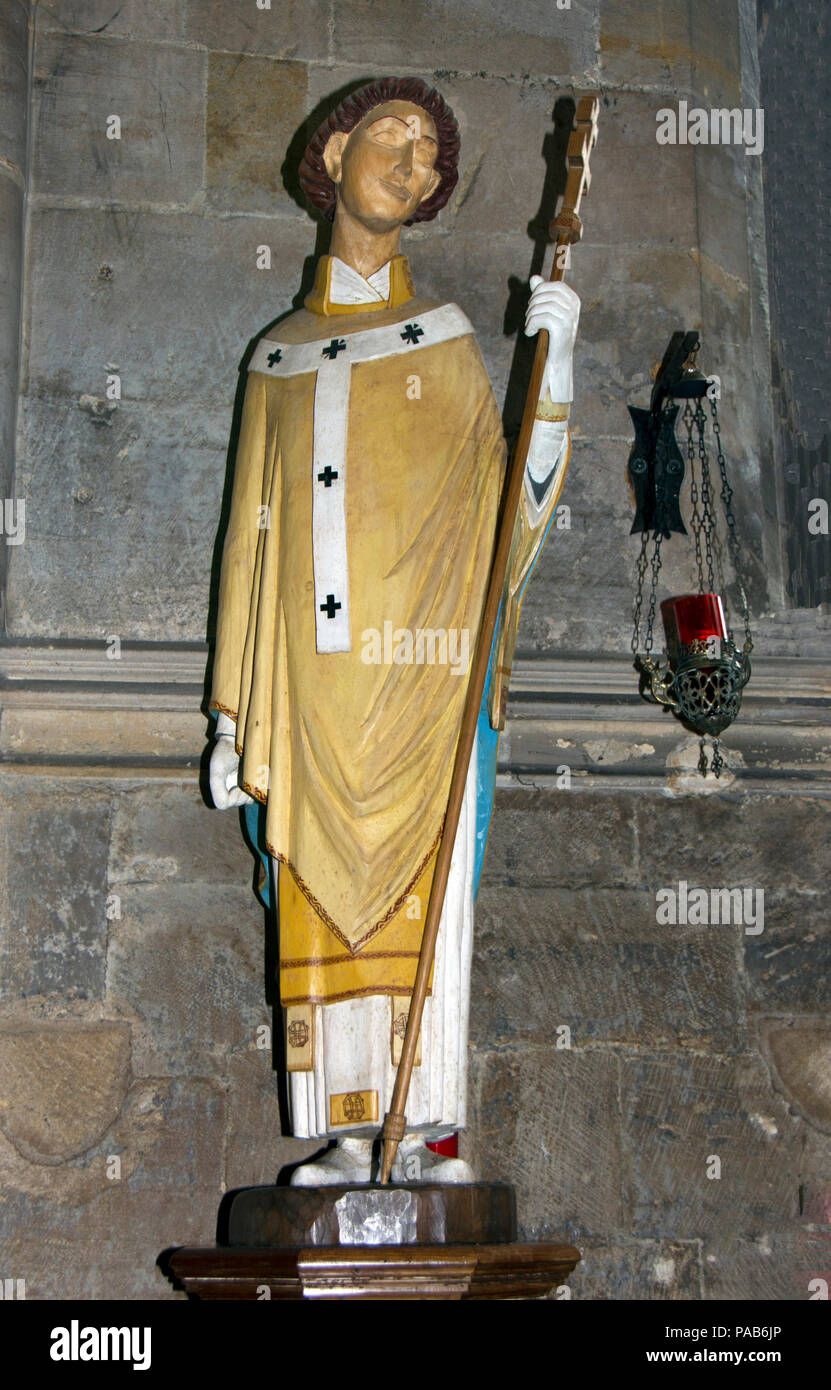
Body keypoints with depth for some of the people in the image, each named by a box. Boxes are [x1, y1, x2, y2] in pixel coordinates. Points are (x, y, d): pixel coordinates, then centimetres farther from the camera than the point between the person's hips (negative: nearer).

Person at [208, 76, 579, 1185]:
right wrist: (232, 719, 11)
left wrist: (555, 372, -9)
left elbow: (514, 503, 4)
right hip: (311, 674, 2)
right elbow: (251, 533, 15)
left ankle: (425, 1131, 1)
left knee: (420, 892, -6)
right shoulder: (279, 356, 17)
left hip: (422, 664, -2)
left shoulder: (447, 338, 12)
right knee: (321, 896, -1)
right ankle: (349, 1131, 6)